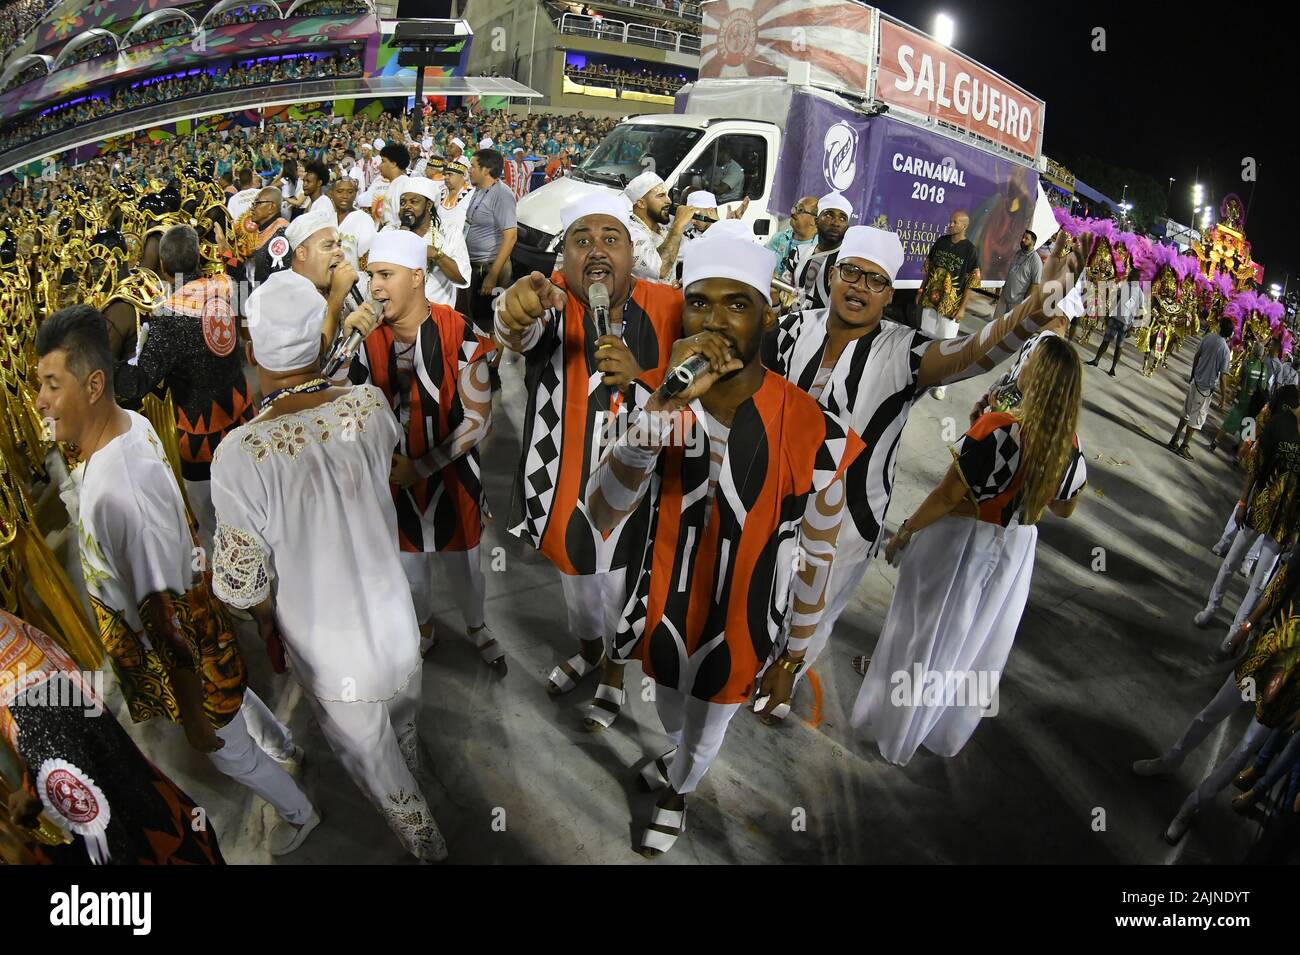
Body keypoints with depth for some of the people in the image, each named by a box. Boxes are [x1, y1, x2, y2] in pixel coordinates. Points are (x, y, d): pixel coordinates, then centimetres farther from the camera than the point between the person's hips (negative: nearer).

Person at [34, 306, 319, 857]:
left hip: (178, 646, -8)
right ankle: (282, 745, 65)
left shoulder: (116, 495, -40)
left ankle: (298, 815, 46)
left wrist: (191, 716, -20)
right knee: (230, 691, 36)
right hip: (198, 624, 8)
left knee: (228, 750, 19)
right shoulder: (132, 423, -12)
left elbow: (167, 620, -32)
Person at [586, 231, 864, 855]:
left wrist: (792, 658, 1)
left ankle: (676, 792, 63)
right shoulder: (654, 396, -21)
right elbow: (600, 516, -34)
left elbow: (815, 558, -11)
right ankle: (678, 757, 70)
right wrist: (668, 407, -46)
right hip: (663, 616, 2)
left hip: (740, 633, -2)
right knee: (671, 711, 33)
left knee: (705, 735, 27)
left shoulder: (813, 433, -26)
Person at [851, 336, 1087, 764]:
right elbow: (1064, 508, 7)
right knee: (976, 638, 22)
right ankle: (946, 729, 41)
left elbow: (946, 496, -22)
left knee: (926, 628, 16)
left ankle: (895, 722, 35)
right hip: (1015, 551, 5)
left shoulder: (996, 429, -27)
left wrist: (905, 531, -10)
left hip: (960, 541, -5)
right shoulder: (1071, 446, -9)